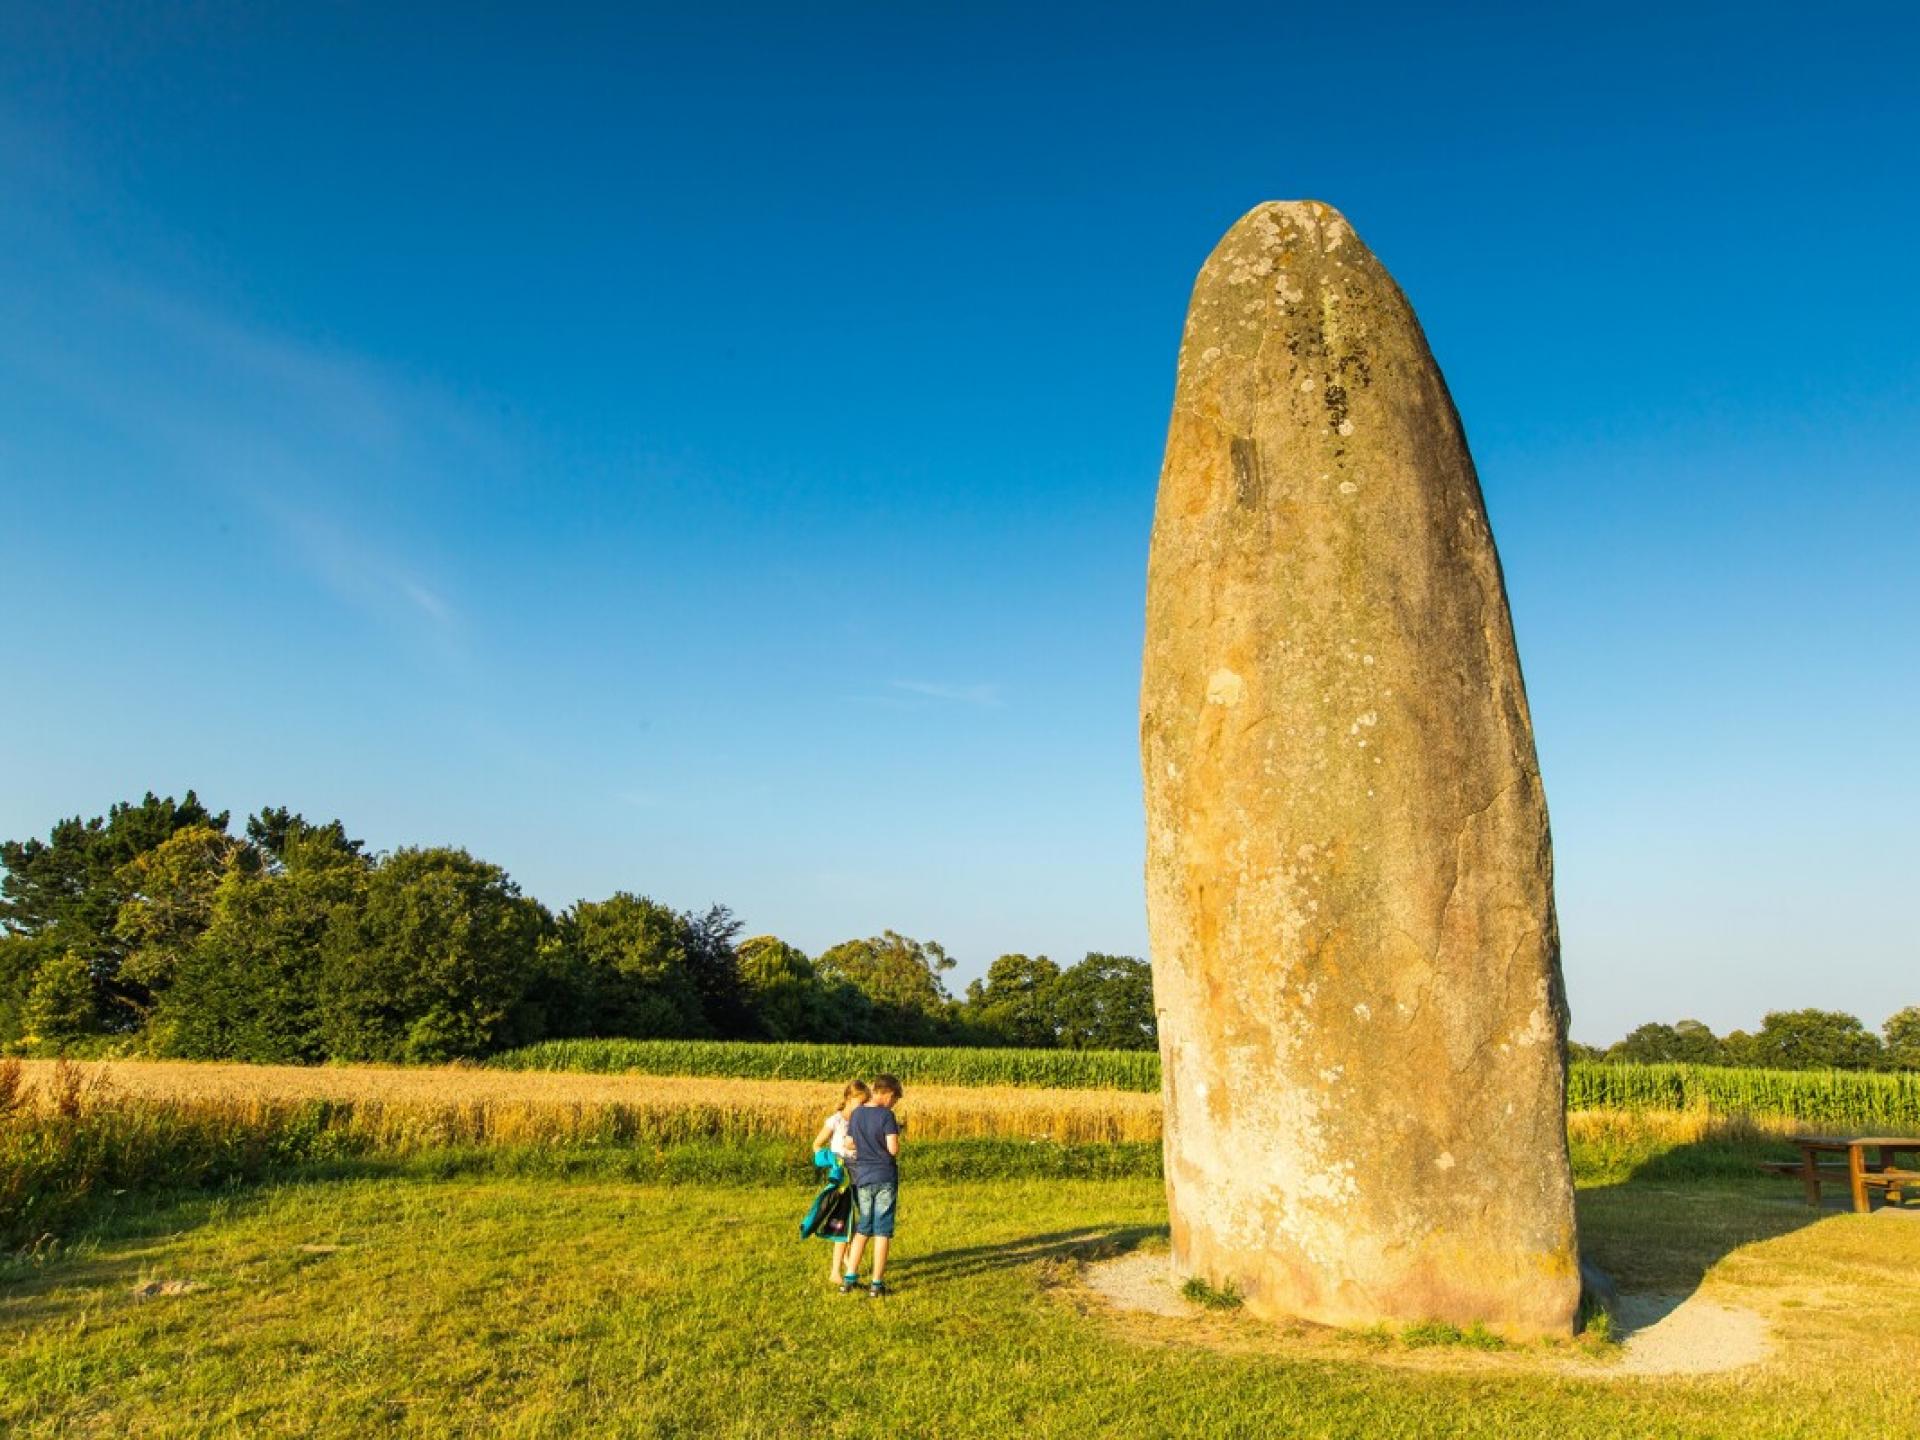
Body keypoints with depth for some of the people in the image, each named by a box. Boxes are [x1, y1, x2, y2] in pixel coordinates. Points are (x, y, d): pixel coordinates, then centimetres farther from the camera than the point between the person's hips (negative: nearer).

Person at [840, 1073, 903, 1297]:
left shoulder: (856, 1114, 4)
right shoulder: (886, 1115, -13)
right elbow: (893, 1148, -19)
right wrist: (895, 1155, 3)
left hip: (862, 1177, 5)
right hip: (885, 1177, -5)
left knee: (862, 1230, 16)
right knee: (882, 1232, 4)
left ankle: (849, 1279, 13)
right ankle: (877, 1283, 7)